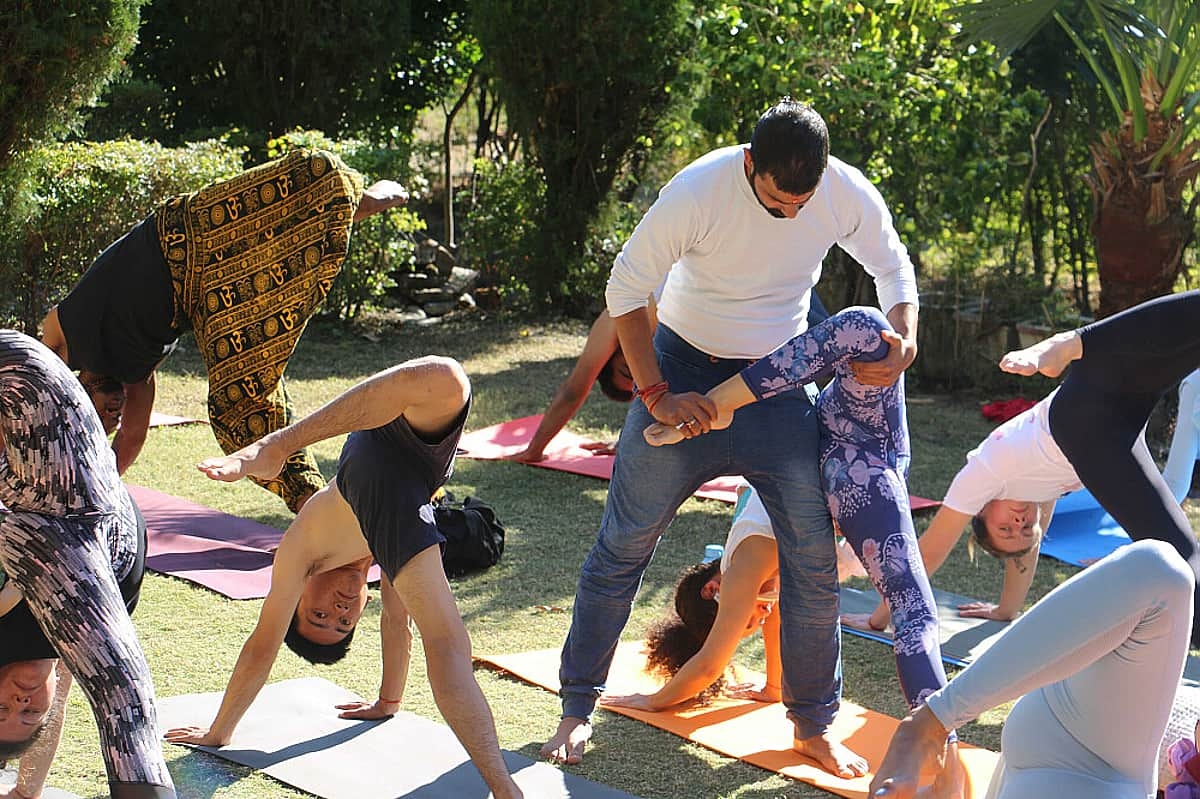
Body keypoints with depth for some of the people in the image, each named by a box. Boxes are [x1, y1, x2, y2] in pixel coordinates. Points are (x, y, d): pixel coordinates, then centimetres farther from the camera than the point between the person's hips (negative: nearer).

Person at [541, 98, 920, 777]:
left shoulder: (848, 194, -16)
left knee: (815, 556, -2)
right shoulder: (697, 192, -26)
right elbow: (627, 289, -17)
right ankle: (577, 709, 15)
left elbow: (892, 267, 4)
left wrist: (904, 338, -14)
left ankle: (814, 725, 13)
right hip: (684, 374, -2)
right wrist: (656, 395, -20)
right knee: (624, 545, 1)